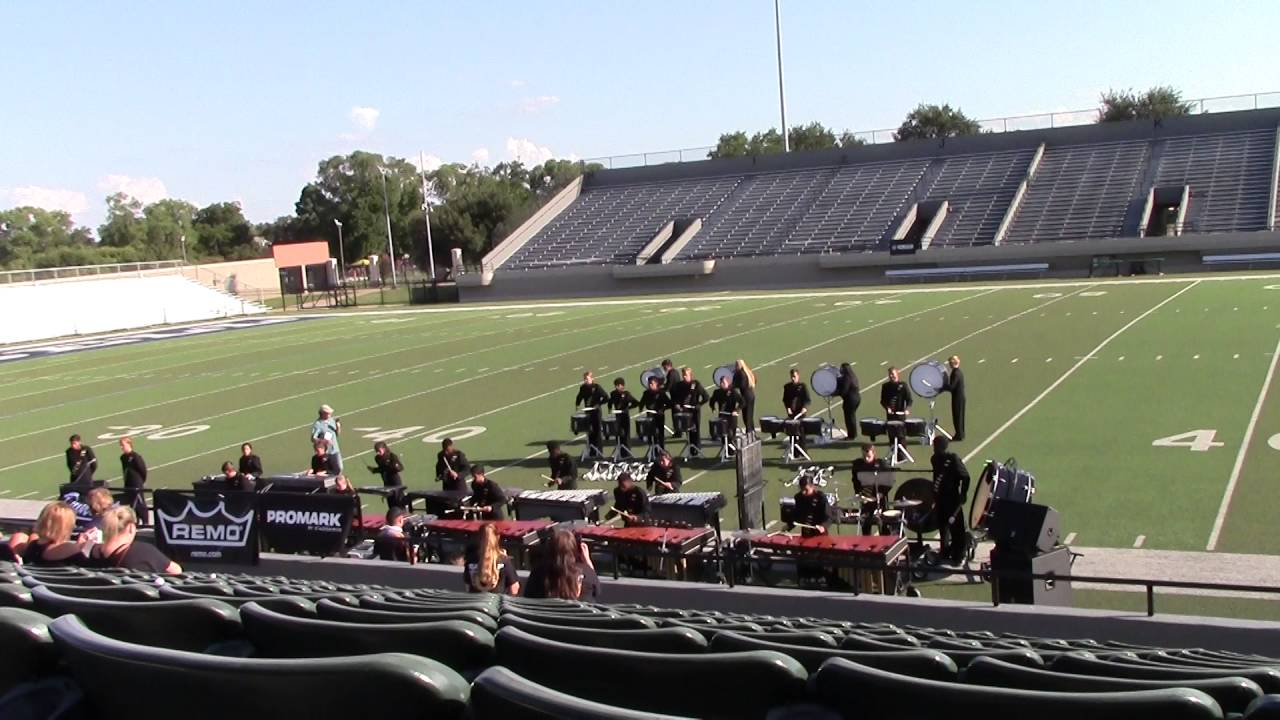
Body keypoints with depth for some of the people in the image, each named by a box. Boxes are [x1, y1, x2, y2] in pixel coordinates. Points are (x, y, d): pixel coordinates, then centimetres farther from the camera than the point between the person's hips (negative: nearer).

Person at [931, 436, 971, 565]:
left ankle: (958, 556, 9)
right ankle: (945, 552, 28)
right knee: (942, 525, 15)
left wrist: (963, 495, -14)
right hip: (941, 497, 6)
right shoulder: (935, 459, 2)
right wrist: (934, 492, 6)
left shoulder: (953, 459, -15)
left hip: (953, 498, -6)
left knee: (956, 527, 1)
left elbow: (965, 477, -15)